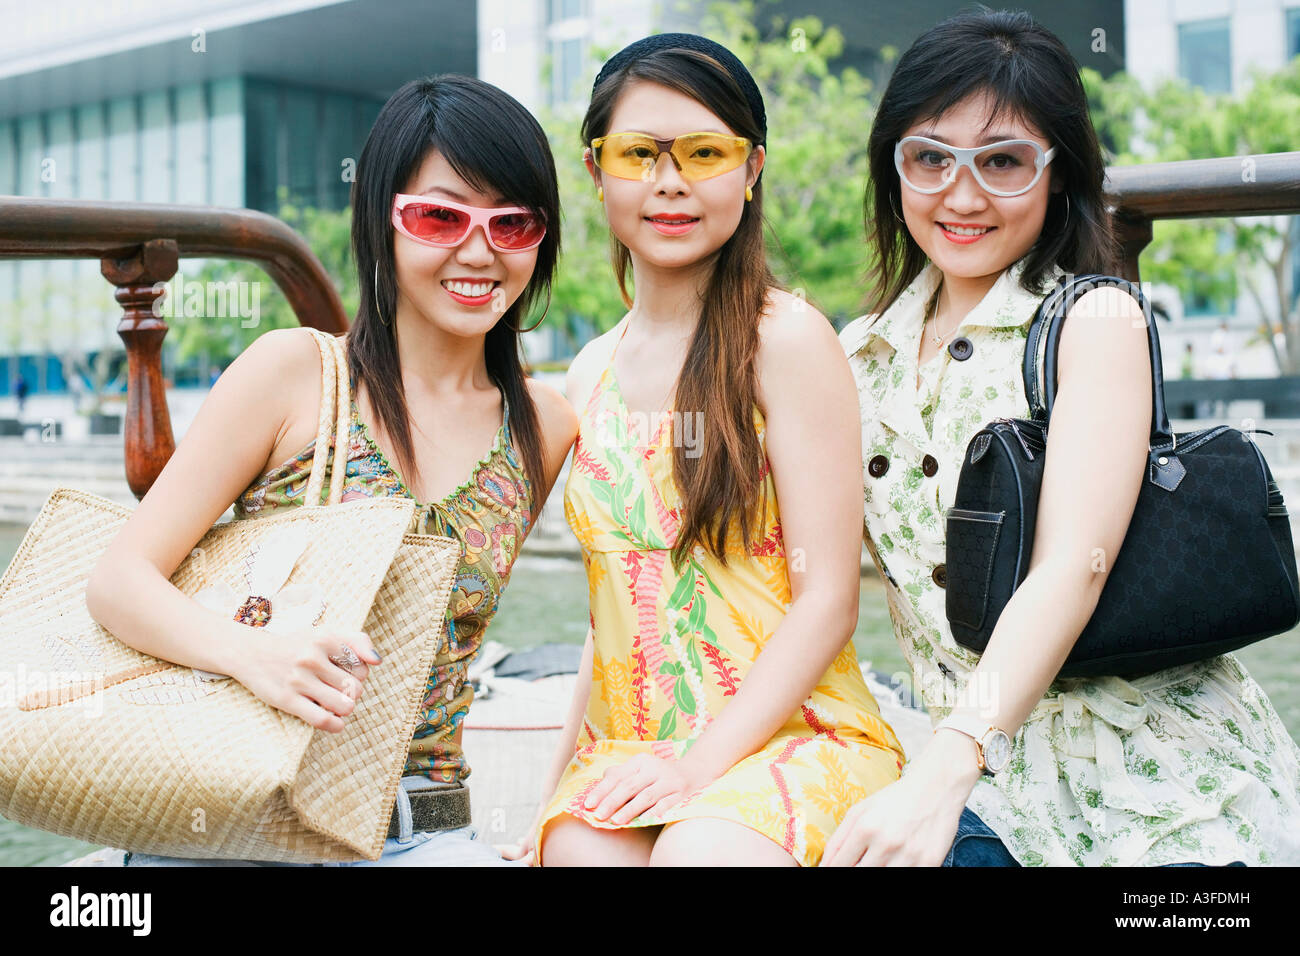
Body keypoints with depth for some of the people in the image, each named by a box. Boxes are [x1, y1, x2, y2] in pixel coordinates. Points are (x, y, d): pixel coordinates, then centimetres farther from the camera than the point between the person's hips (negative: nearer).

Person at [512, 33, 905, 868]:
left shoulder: (787, 338, -5)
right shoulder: (593, 372, 12)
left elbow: (827, 598, -9)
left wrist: (701, 765, -16)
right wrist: (557, 786, 8)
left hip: (790, 731, -3)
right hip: (625, 755, 4)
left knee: (700, 851, -34)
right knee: (577, 847, -28)